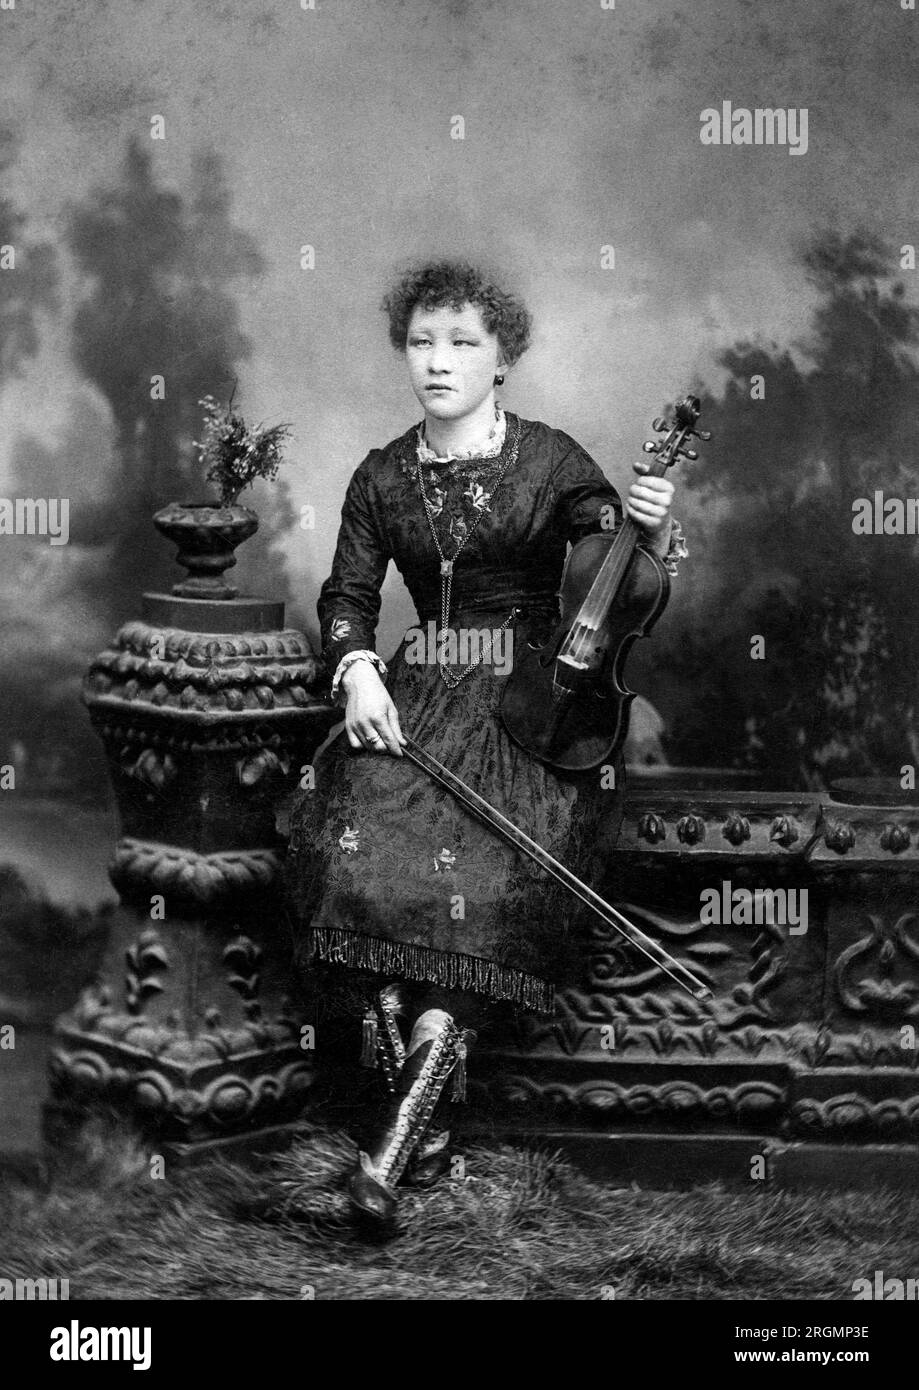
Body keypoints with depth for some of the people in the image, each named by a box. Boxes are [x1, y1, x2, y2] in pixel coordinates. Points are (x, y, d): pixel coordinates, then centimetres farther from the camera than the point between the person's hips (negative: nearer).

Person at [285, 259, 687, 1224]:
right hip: (416, 692, 3)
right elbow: (347, 593, 13)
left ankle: (403, 1134, -24)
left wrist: (655, 535, -20)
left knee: (485, 865, -28)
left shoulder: (551, 463, 3)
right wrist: (358, 672, -7)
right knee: (358, 843, -25)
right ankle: (424, 1118, -17)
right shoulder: (382, 477, 11)